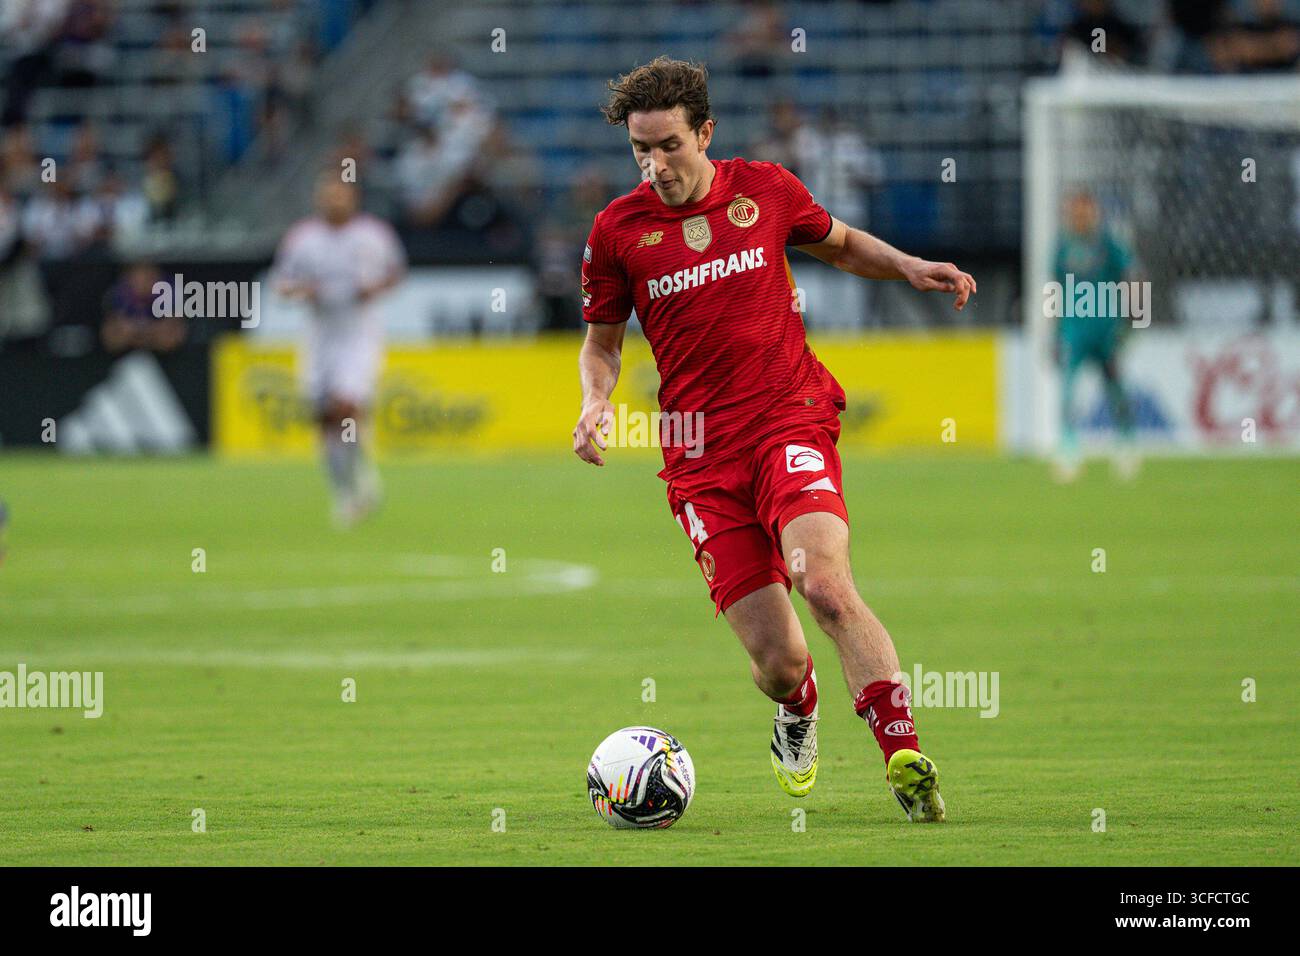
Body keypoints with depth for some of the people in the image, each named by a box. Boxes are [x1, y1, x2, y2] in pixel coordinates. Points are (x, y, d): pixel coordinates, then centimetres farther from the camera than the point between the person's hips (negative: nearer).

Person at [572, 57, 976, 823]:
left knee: (826, 585, -28)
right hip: (702, 457, 1)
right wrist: (597, 402, -4)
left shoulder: (765, 190, 4)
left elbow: (840, 242, 24)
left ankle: (905, 759, -25)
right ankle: (797, 714, 34)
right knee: (776, 659, -4)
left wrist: (909, 267, 6)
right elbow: (603, 336, 16)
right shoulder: (619, 229, 3)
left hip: (791, 422, -1)